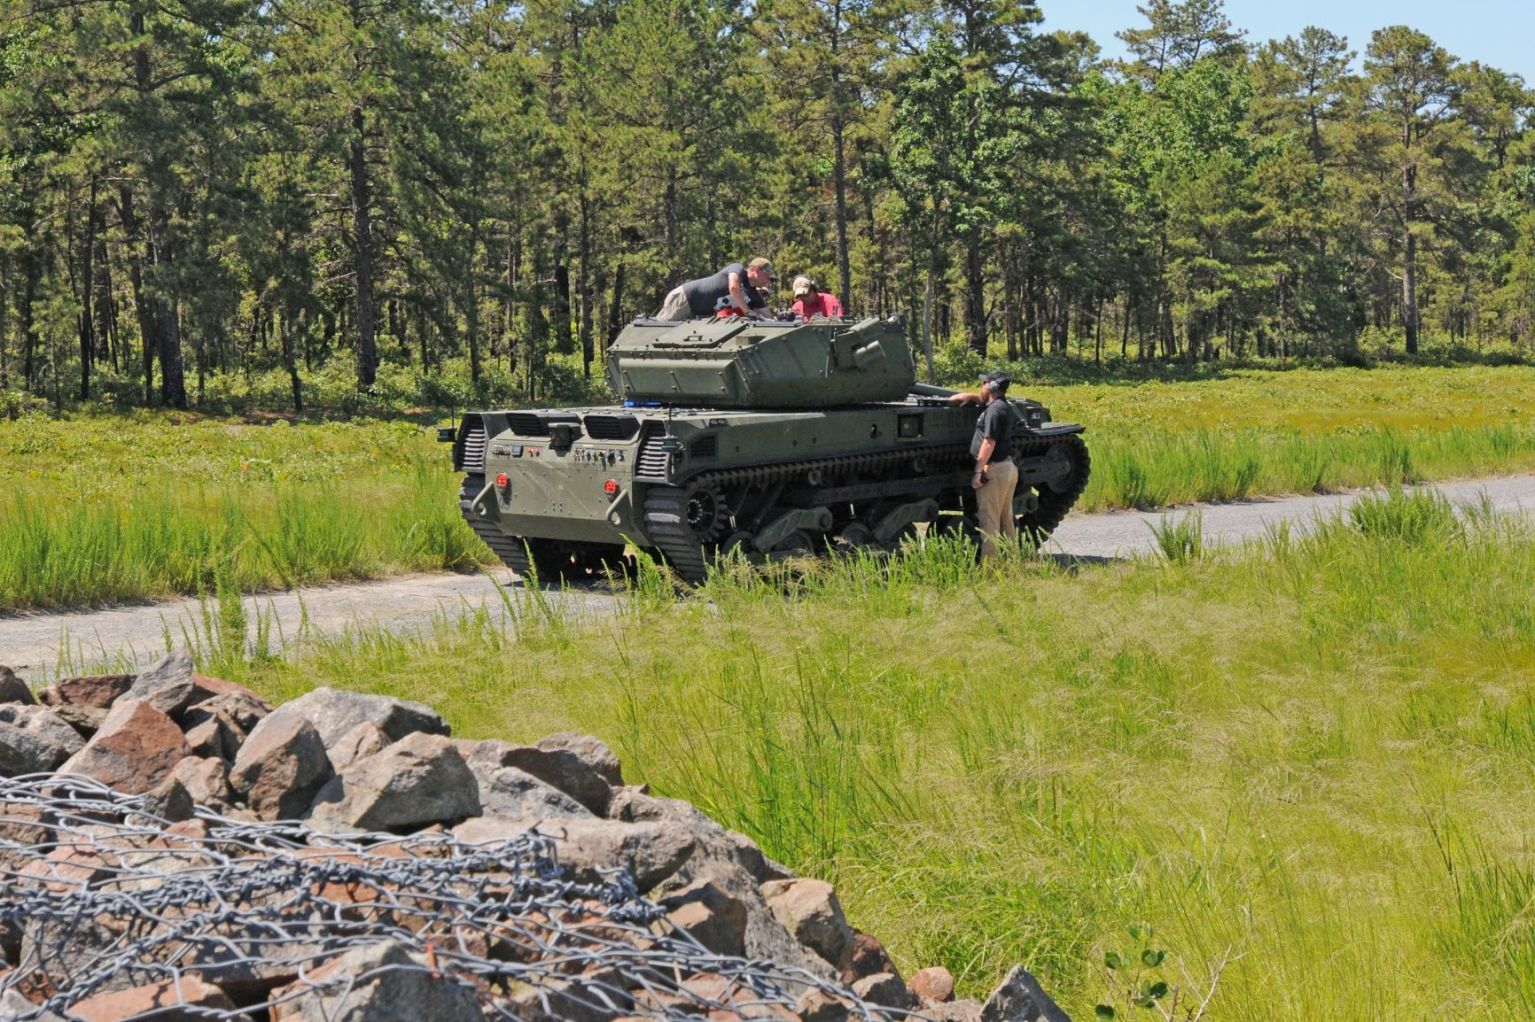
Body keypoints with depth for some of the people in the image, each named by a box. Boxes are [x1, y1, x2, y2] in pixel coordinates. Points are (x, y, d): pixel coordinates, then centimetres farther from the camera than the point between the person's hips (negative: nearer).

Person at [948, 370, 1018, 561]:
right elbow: (974, 397, 29)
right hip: (1009, 467, 10)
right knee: (1006, 520, 15)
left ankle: (988, 561, -9)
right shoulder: (1003, 406, 13)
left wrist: (978, 471, -20)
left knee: (988, 520, -8)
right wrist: (948, 400, 31)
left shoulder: (994, 410, -16)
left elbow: (989, 443, -22)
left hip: (994, 470, -10)